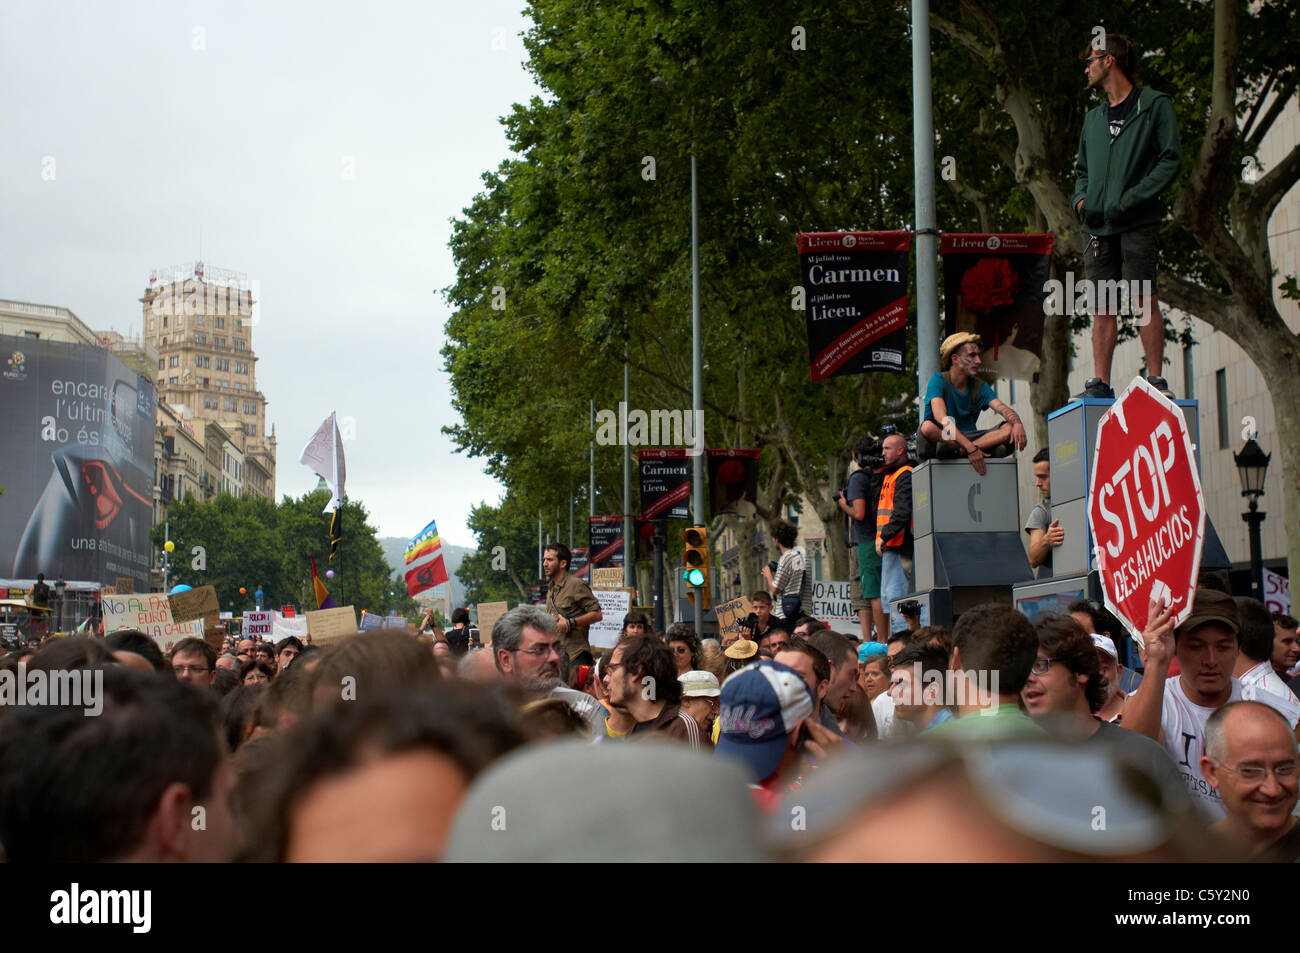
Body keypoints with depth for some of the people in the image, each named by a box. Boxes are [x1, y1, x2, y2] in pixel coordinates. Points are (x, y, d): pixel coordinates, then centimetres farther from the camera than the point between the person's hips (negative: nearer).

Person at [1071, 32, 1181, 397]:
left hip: (1138, 223, -5)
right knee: (1102, 306, 1)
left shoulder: (1155, 105, 4)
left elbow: (1170, 160, -4)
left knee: (1143, 299, -9)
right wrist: (1080, 197, 5)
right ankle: (1100, 382, 1)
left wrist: (1131, 199, -13)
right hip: (1097, 225, 5)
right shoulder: (1093, 118, 22)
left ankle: (1156, 378, -7)